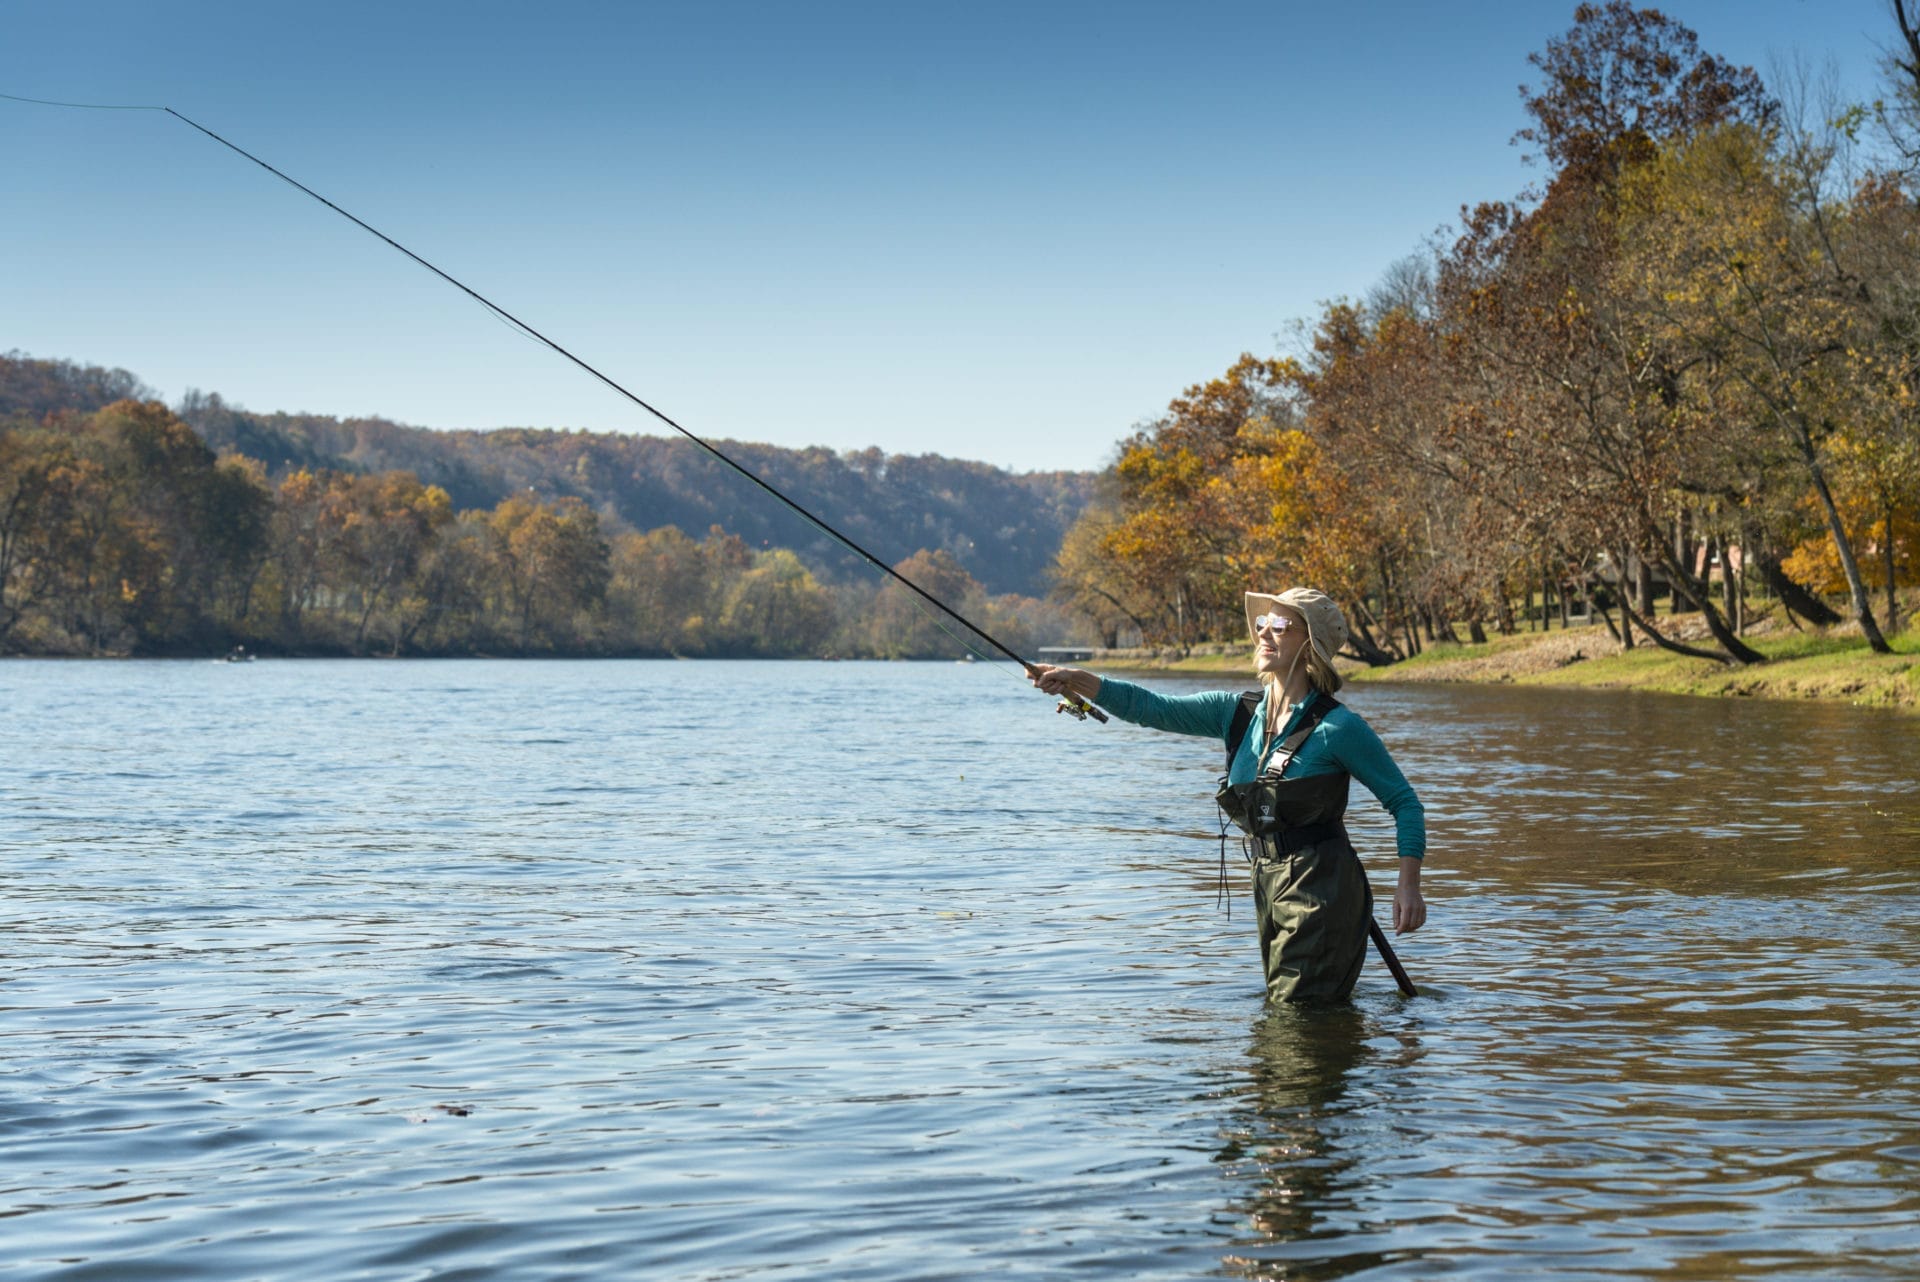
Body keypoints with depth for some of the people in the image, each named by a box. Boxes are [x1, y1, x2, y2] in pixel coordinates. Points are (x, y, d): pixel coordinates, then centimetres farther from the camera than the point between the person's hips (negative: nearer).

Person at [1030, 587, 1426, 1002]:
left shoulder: (1337, 727, -11)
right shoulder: (1237, 712, 6)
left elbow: (1403, 801, -6)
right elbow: (1152, 708, 1)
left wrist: (1408, 886, -14)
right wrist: (1078, 680, -12)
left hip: (1322, 890, -7)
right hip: (1268, 887, 7)